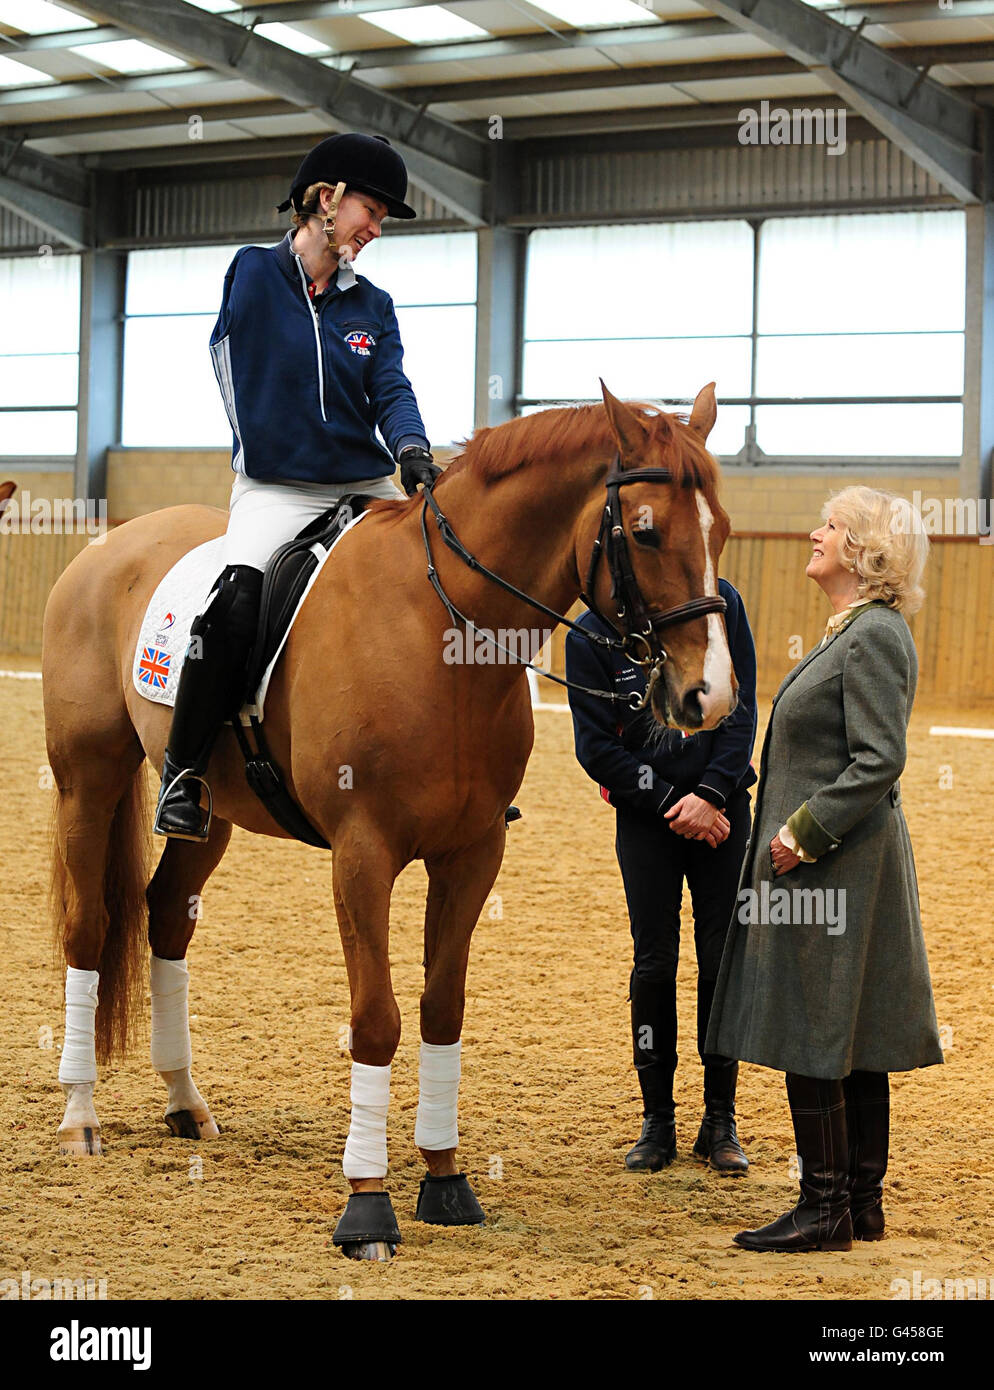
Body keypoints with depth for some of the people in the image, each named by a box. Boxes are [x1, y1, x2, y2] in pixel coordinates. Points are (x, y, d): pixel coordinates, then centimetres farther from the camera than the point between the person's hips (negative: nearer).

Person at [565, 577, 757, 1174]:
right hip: (645, 818, -1)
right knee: (655, 964, 0)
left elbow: (742, 711, -3)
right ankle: (658, 1121, 12)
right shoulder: (592, 634, -7)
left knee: (723, 960, 2)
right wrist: (671, 803, -14)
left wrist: (709, 793, -15)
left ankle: (721, 1122, 12)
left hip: (722, 808, 1)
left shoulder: (720, 603, -4)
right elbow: (596, 748, -7)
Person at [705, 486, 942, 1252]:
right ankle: (862, 1203, 19)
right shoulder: (855, 630, 16)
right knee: (851, 1044, 13)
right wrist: (794, 835, 16)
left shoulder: (874, 636, -16)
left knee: (811, 1040, -5)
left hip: (836, 865, -10)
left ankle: (826, 1210, 1)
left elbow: (879, 761, -23)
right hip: (828, 864, 10)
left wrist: (804, 833, -20)